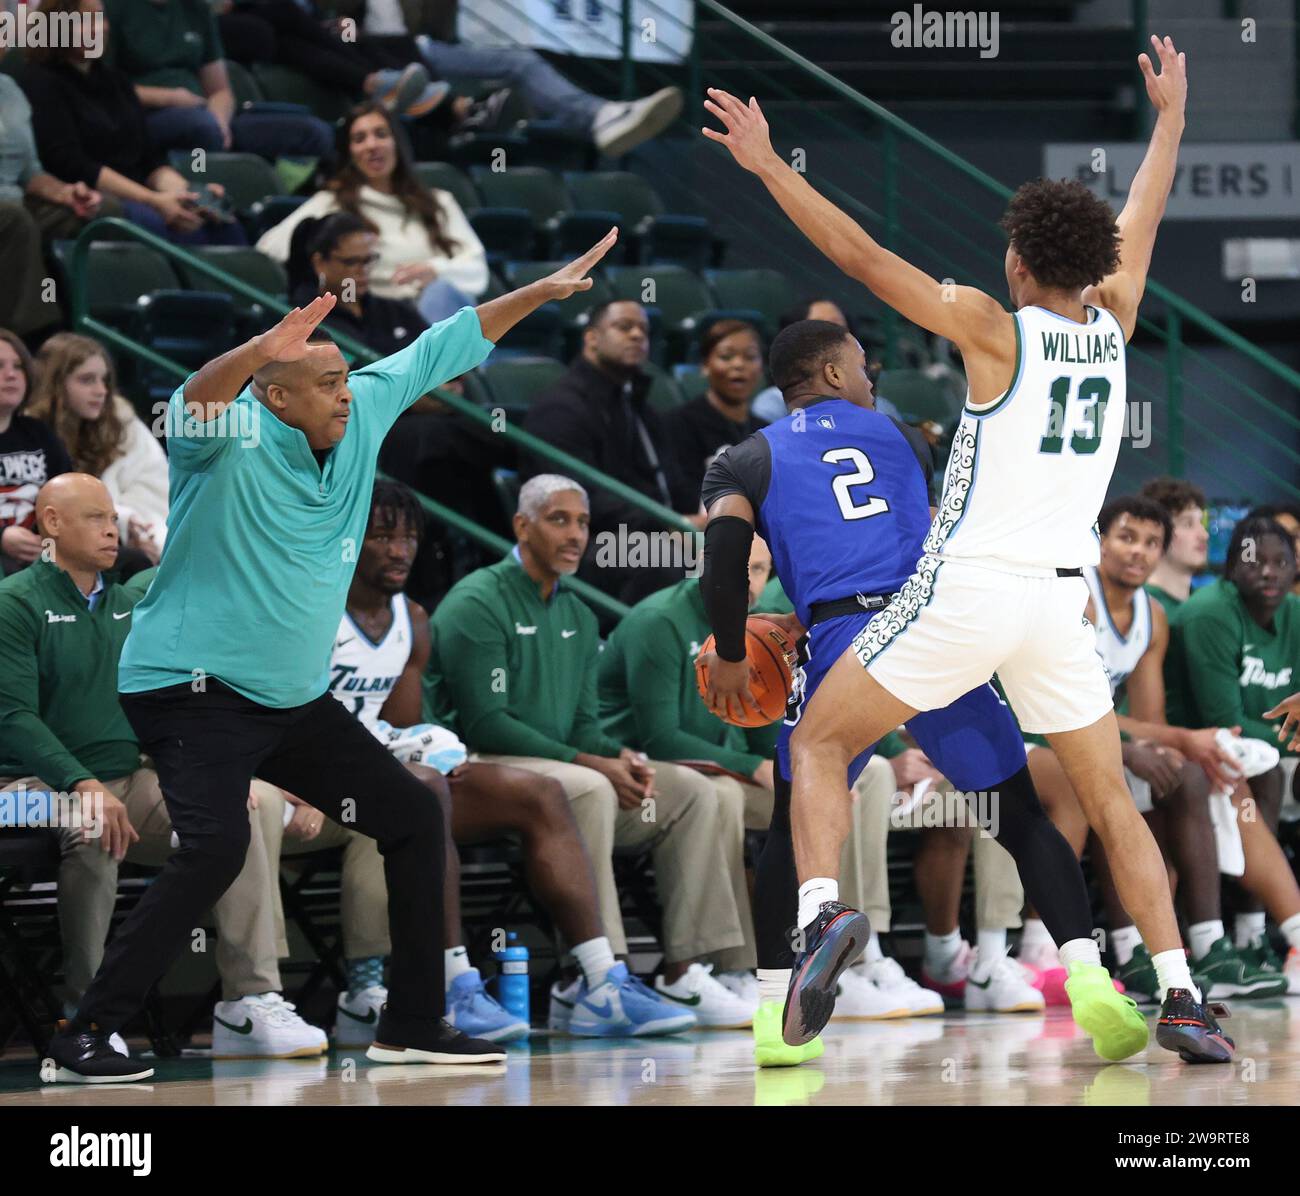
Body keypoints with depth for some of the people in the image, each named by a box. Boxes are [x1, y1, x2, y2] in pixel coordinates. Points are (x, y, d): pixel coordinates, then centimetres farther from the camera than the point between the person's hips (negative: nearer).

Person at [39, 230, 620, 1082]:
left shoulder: (365, 413, 2)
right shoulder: (231, 438, -17)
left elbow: (444, 348, 12)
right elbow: (199, 400, -41)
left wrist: (545, 290, 13)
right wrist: (263, 349, -59)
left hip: (297, 696, 8)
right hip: (193, 688, -8)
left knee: (415, 817, 11)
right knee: (216, 846, -28)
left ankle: (413, 1026, 22)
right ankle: (87, 1036, -21)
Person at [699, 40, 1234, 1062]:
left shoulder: (994, 328, -8)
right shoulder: (1113, 327, 6)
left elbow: (863, 258, -11)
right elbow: (1141, 223, 23)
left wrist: (770, 166, -8)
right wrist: (1170, 116, 38)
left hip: (966, 589, -4)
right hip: (1061, 598, 4)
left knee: (820, 743, 6)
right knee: (1111, 802, 12)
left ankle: (821, 911, -18)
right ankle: (1182, 1001, 2)